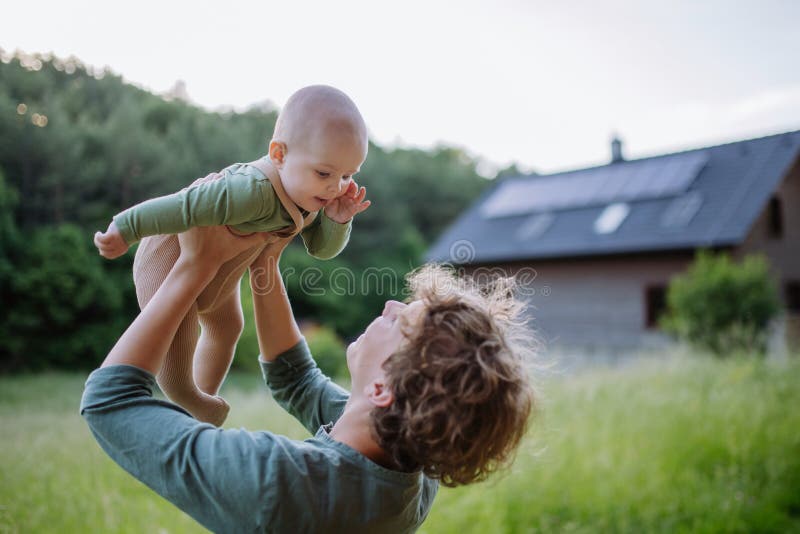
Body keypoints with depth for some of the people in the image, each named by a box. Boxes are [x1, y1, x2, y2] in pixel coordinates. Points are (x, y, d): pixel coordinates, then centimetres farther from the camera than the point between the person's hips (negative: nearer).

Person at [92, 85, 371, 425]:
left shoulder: (308, 193, -14)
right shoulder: (254, 191, -43)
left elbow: (321, 248, -6)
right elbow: (184, 207, -42)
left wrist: (337, 221, -25)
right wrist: (125, 230, -35)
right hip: (172, 260, -9)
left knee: (227, 327, 26)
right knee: (175, 348, -8)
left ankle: (204, 398, 50)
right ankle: (191, 403, 25)